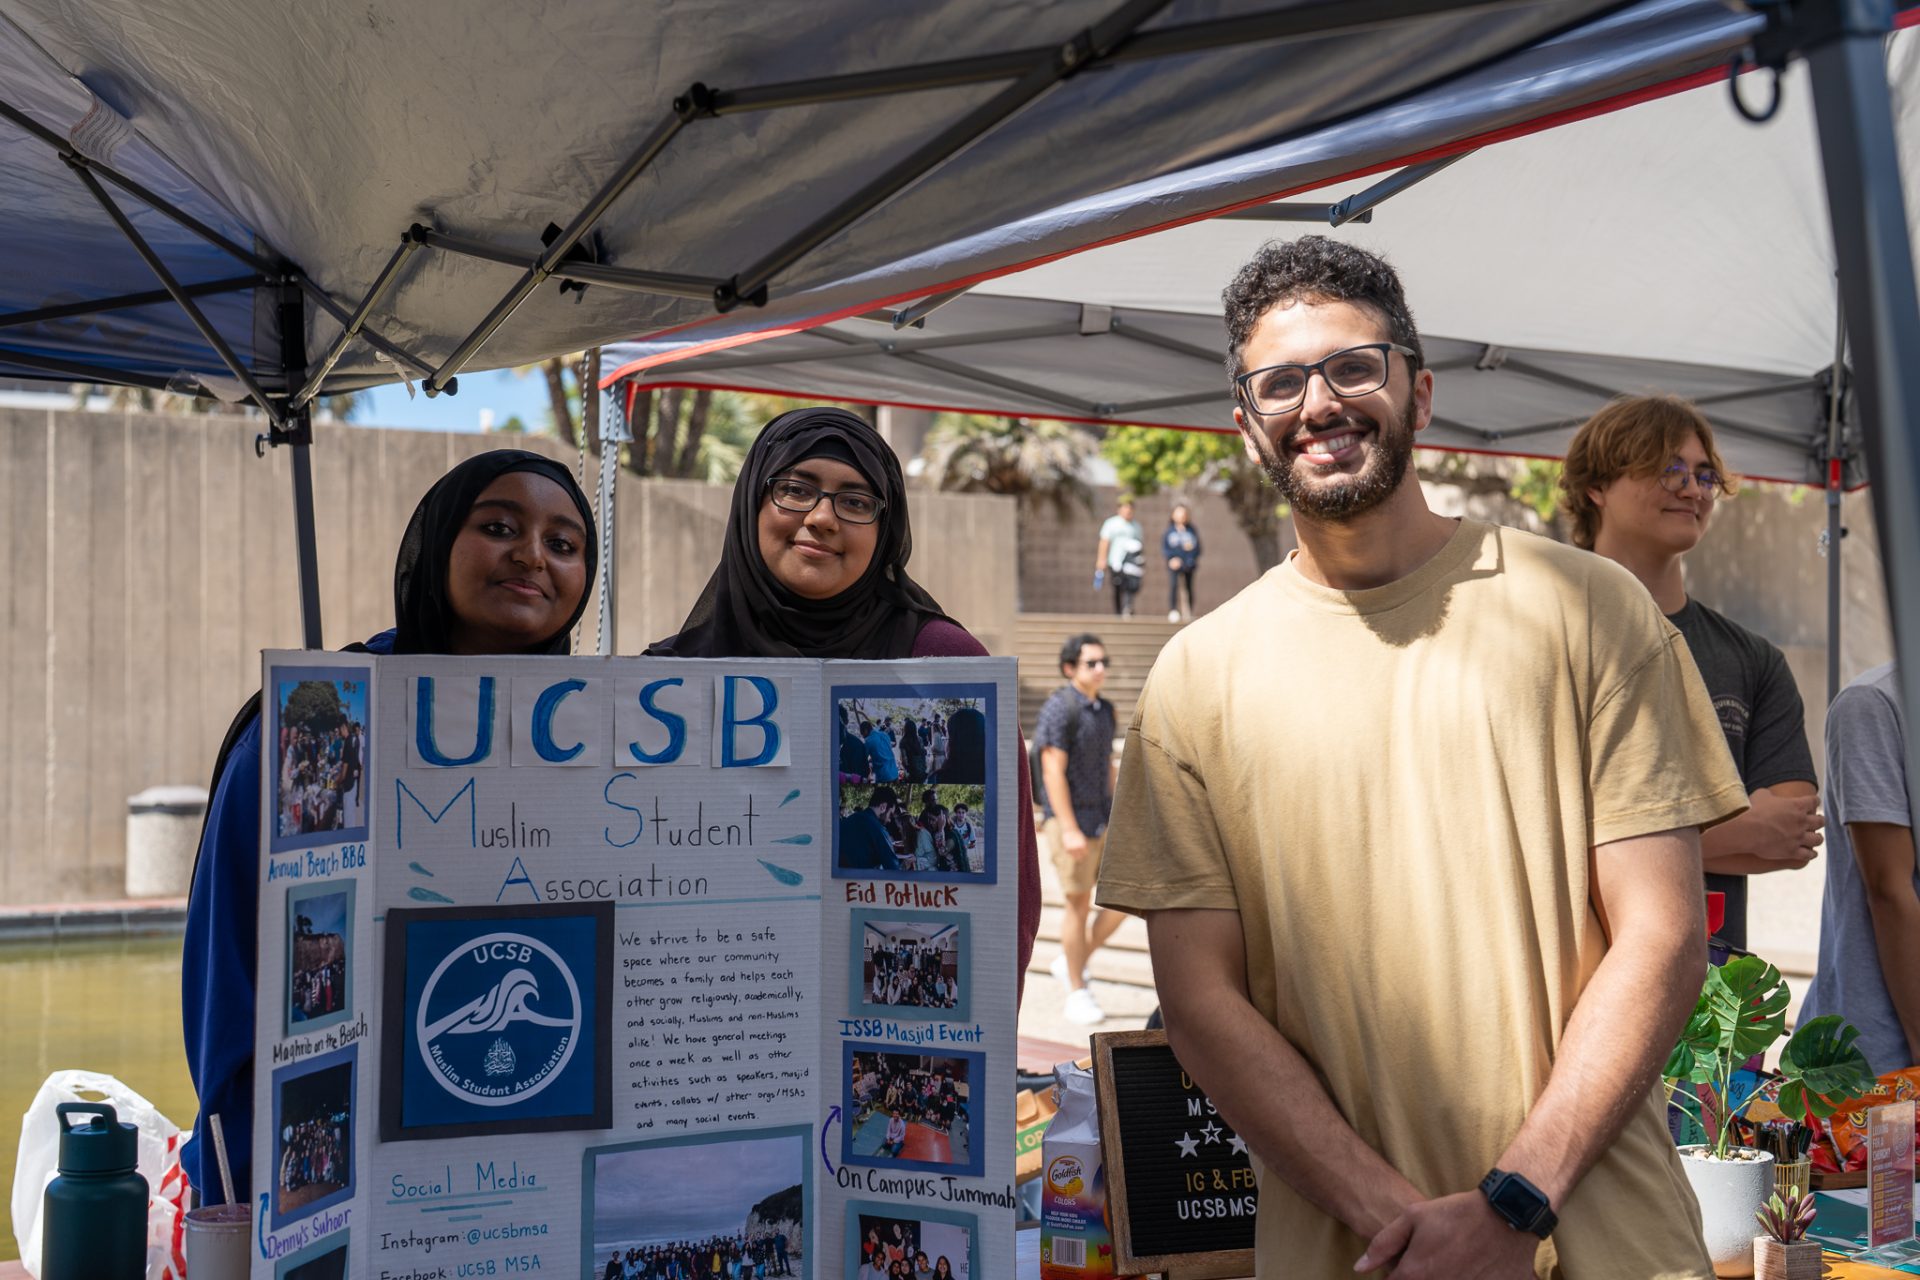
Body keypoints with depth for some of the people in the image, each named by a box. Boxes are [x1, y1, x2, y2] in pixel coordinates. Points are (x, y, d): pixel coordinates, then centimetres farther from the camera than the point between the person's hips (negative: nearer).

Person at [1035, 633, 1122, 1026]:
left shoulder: (1104, 710, 11)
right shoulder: (1059, 709, -14)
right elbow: (1053, 773, -19)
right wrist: (1069, 830, -23)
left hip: (1103, 822, 7)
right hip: (1069, 822, -7)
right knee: (1079, 905, -1)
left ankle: (1072, 963, 19)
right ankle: (1077, 994, 12)